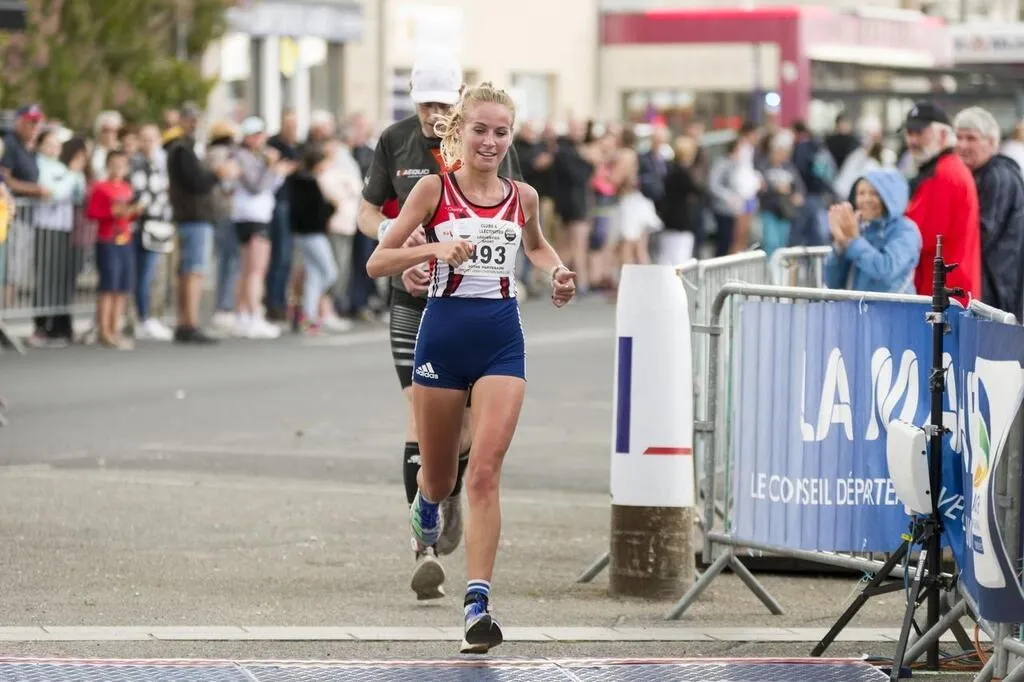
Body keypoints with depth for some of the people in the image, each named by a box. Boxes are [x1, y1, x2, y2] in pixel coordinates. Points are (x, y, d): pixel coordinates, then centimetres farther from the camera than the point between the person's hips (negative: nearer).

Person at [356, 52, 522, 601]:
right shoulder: (394, 142, 2)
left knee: (460, 418, 2)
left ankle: (451, 495, 36)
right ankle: (425, 544, -16)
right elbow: (367, 212, 10)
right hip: (412, 296, 0)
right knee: (421, 412, -12)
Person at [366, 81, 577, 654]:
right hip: (444, 334, -1)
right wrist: (435, 249, -21)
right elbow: (377, 263, -5)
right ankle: (426, 505, 52)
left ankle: (478, 601, -16)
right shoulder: (435, 188, -4)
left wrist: (557, 273, 7)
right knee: (439, 476, 13)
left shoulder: (523, 196, 5)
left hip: (502, 340, 1)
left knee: (485, 472, -13)